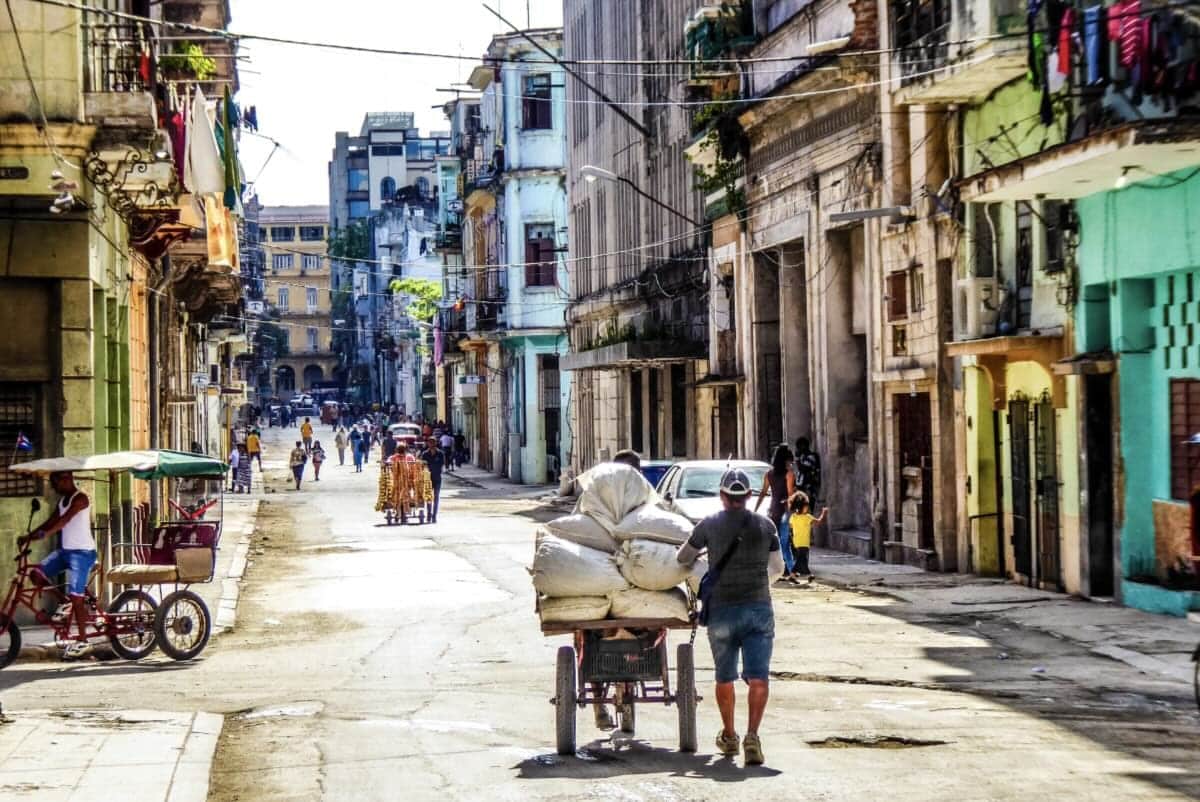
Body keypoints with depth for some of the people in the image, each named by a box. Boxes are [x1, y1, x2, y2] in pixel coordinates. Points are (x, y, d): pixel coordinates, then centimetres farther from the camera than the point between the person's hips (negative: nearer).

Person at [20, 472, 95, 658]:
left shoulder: (80, 498, -13)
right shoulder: (62, 500, 15)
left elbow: (65, 519, -26)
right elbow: (51, 521, 13)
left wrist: (44, 534, -37)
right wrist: (29, 536, 1)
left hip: (82, 552, -9)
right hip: (65, 549, 9)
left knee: (76, 597, -10)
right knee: (38, 573, -7)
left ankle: (83, 642, -2)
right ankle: (65, 604, 10)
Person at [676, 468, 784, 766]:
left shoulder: (710, 524, 1)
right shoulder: (765, 525, 6)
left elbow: (683, 558, 13)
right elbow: (777, 568, 14)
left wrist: (698, 555, 35)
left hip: (722, 610, 0)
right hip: (759, 608, 0)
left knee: (725, 677, 15)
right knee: (759, 677, -7)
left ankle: (729, 736, 27)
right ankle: (752, 735, -24)